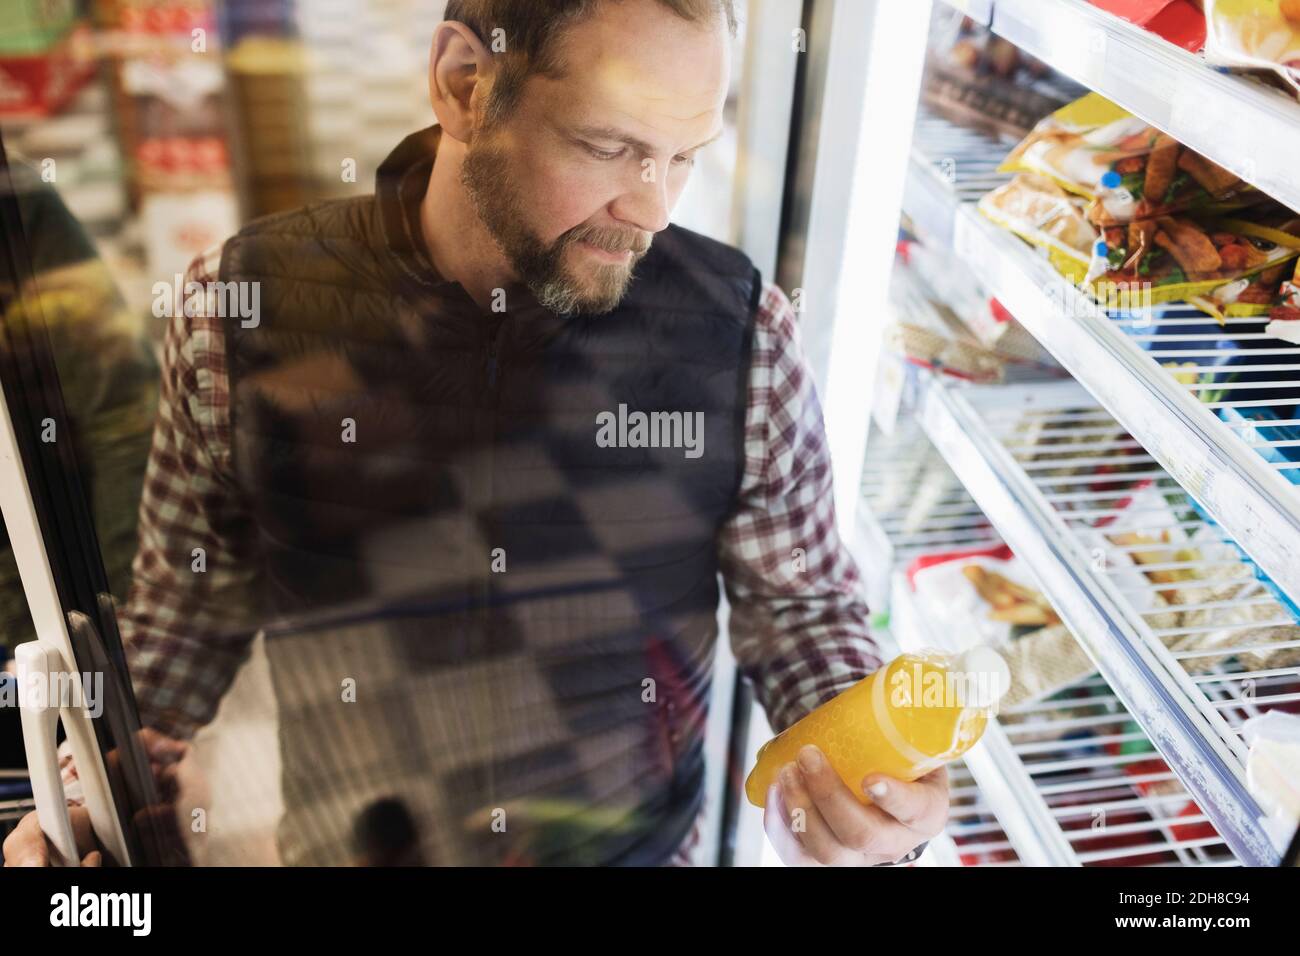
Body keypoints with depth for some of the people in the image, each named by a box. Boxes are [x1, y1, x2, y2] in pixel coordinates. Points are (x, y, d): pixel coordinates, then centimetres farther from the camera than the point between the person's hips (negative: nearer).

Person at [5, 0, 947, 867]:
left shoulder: (742, 328, -18)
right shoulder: (243, 307, -16)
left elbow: (802, 600, -8)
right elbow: (194, 595, -2)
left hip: (647, 840, 0)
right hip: (348, 841, 1)